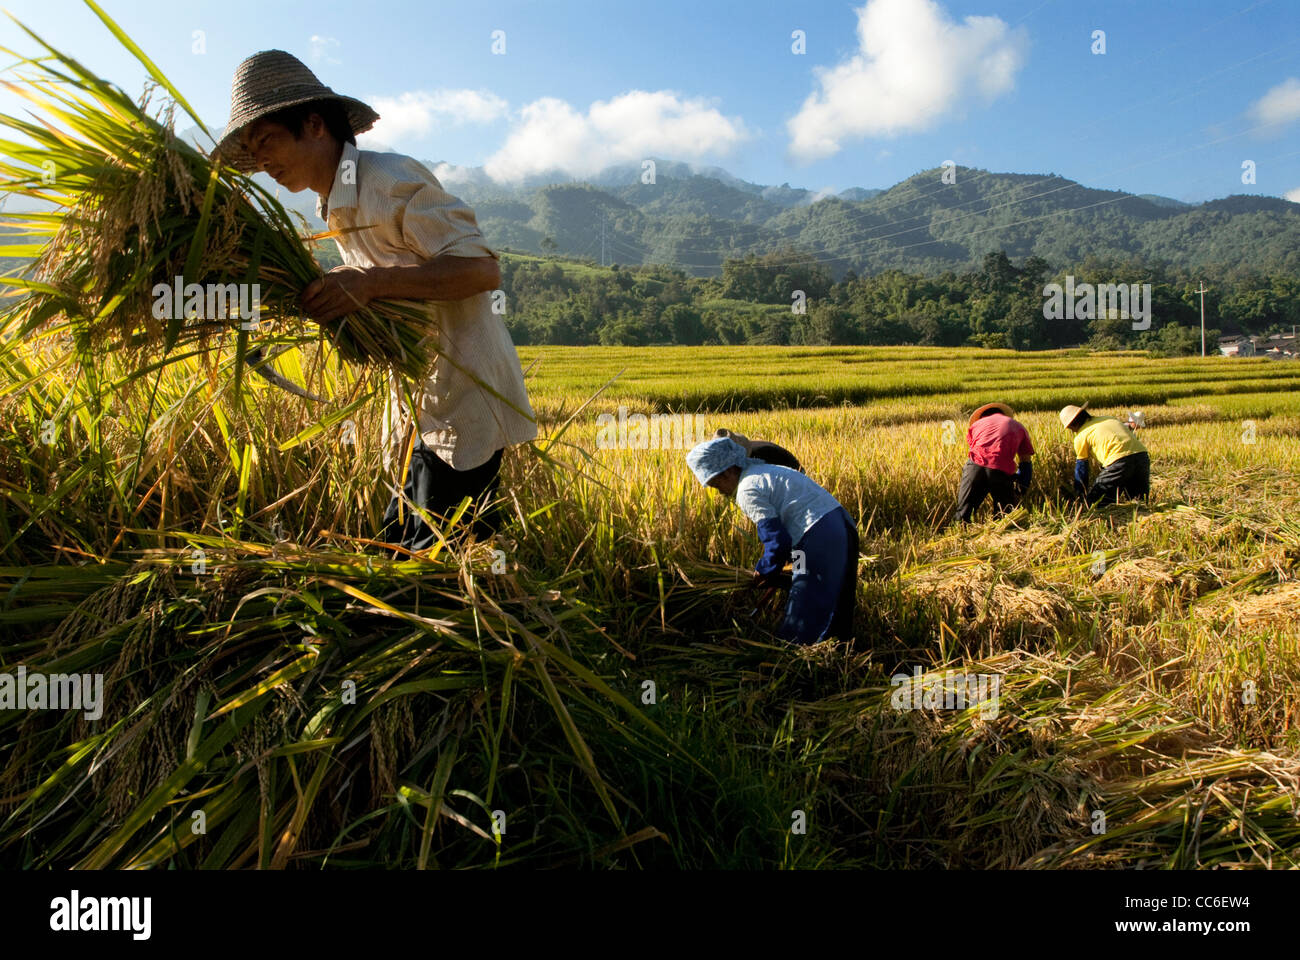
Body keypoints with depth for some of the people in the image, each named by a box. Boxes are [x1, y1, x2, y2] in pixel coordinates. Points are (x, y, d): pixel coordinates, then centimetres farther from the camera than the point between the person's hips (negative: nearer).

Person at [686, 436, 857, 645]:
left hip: (819, 538, -10)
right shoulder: (765, 471, 20)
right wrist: (771, 571, 27)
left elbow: (778, 540, -14)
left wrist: (765, 572, 4)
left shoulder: (747, 491, -10)